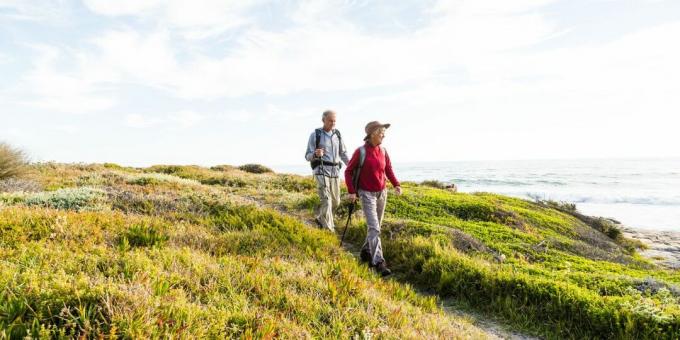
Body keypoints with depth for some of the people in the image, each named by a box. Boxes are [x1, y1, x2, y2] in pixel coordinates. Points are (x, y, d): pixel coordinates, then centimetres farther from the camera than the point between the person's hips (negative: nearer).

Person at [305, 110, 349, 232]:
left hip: (335, 171, 5)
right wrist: (315, 154, -27)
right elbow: (307, 156, -4)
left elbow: (343, 153, 17)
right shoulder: (315, 135, -3)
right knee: (326, 200, -15)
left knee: (335, 201, 10)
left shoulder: (337, 134, 11)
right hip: (321, 171, -5)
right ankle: (329, 230, -10)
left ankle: (320, 218, 36)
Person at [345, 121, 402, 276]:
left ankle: (366, 251, 35)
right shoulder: (361, 152, -13)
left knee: (376, 226, 15)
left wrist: (396, 184, -4)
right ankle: (378, 262, -9)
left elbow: (388, 170, 11)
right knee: (374, 228, -11)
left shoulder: (383, 151, 1)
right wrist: (351, 191, -12)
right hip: (367, 194, -6)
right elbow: (348, 172, -7)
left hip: (382, 193, 6)